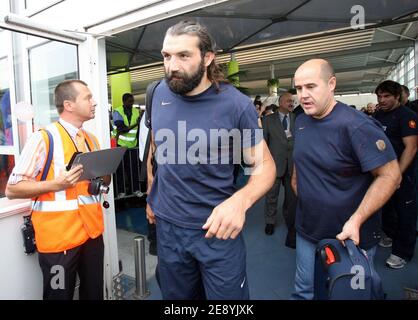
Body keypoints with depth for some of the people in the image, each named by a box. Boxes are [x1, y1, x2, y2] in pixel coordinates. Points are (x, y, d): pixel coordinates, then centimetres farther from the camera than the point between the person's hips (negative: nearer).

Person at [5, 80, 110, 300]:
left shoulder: (92, 140, 10)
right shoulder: (43, 138, -11)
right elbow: (12, 189, -11)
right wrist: (56, 184, -23)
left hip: (92, 231, 6)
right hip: (58, 237, -6)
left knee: (94, 293, 16)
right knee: (60, 295, 10)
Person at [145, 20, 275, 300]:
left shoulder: (236, 104, -16)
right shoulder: (161, 92, -2)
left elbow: (265, 164, -11)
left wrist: (240, 200, -31)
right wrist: (151, 195, 16)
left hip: (216, 228, -4)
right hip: (167, 226, 5)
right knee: (176, 296, 24)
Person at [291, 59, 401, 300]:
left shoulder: (356, 125, -22)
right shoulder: (301, 121, 1)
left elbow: (391, 176, -20)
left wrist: (356, 221, -25)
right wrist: (297, 182, 6)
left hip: (351, 237, -5)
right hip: (307, 232, 6)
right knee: (304, 292, 20)